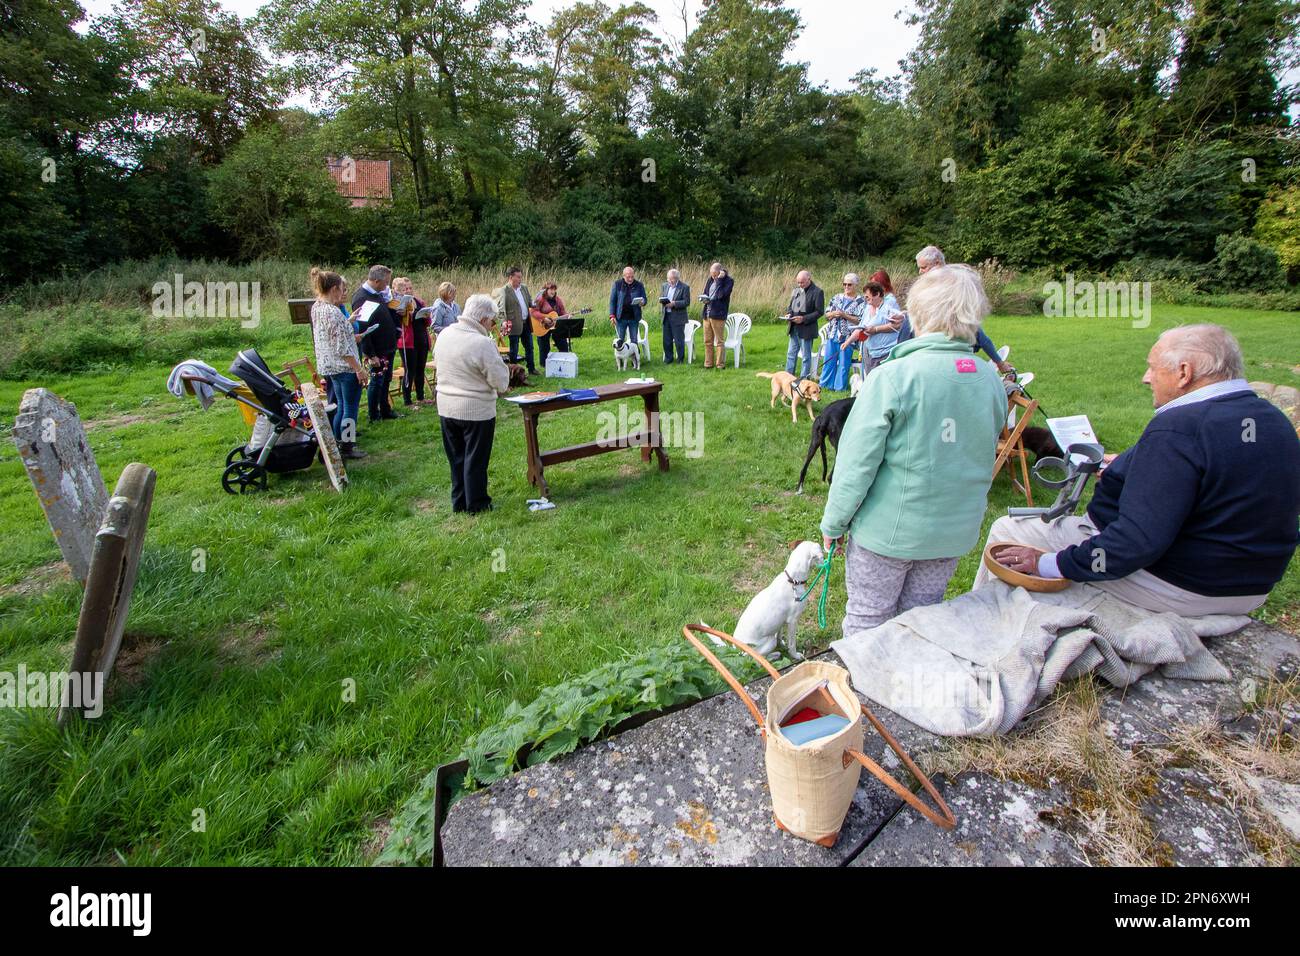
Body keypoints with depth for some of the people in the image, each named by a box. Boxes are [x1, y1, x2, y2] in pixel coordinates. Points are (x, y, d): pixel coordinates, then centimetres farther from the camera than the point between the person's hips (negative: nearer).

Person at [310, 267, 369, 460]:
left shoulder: (316, 307, 7)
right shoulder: (333, 312, -21)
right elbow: (342, 348, -22)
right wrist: (359, 369, -19)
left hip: (328, 366, 9)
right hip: (345, 367, -9)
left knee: (339, 406, 19)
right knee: (350, 408, 3)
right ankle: (347, 446, 11)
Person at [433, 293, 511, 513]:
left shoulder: (444, 335, 1)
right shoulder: (483, 344, -22)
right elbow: (501, 381, -18)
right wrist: (502, 388, 3)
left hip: (446, 408, 7)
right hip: (477, 411, -7)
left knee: (456, 457, 18)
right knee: (475, 459, 7)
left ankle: (459, 501, 29)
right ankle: (476, 504, 18)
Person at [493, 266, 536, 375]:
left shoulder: (524, 288, 9)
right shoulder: (503, 291, -12)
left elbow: (530, 302, 22)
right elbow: (500, 309, -13)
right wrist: (504, 321, -24)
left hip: (526, 323, 7)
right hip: (514, 325, -7)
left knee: (529, 347, 15)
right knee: (514, 350, 5)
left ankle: (531, 369, 26)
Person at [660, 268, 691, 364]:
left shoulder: (684, 287, -7)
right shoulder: (665, 285, 11)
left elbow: (687, 302, -12)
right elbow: (661, 297, 17)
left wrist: (674, 303, -22)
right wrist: (662, 301, -7)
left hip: (678, 317, -5)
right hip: (666, 316, 5)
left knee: (679, 340, 0)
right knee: (667, 340, 9)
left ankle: (681, 359, 12)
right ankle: (668, 358, 21)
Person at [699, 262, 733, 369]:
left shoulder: (729, 281, -7)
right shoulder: (711, 279, 12)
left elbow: (721, 295, -20)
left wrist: (719, 279, -18)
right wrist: (704, 298, 1)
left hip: (718, 315, -6)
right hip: (707, 314, 7)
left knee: (719, 341, 0)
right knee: (707, 341, 10)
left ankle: (719, 365, 6)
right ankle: (708, 364, 18)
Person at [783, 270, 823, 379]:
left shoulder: (817, 292, -10)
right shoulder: (796, 290, 10)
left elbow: (819, 311, -13)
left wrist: (803, 319, -21)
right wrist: (788, 314, -3)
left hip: (806, 329, -7)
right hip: (794, 328, 7)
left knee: (806, 356, 4)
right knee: (791, 353, 13)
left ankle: (804, 379, 12)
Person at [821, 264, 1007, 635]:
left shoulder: (892, 377, -19)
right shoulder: (991, 381, -1)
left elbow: (857, 462, -17)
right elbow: (985, 460, 11)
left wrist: (833, 524, -7)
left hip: (888, 528, -5)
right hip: (955, 532, 5)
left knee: (866, 622, 13)